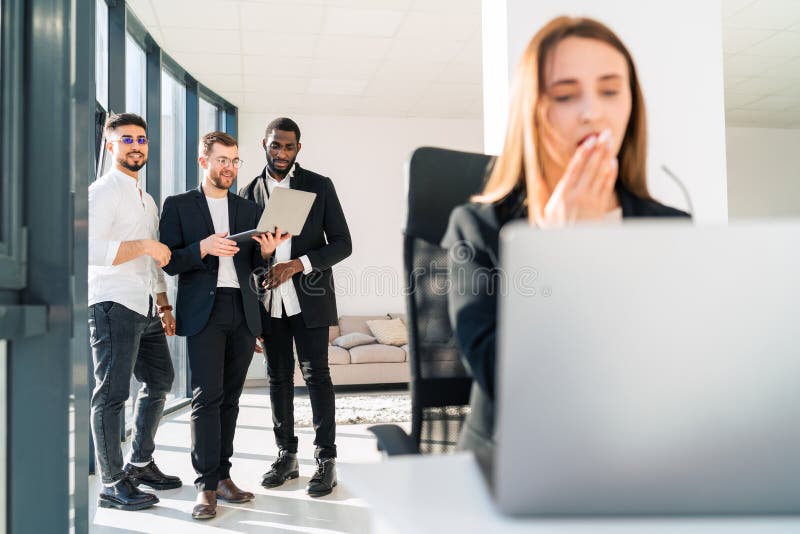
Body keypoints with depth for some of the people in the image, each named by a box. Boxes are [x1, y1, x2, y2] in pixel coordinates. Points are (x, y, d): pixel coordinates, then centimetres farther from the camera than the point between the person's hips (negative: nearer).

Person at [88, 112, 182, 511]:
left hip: (144, 307, 9)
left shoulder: (146, 199, 20)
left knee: (160, 380, 16)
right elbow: (91, 250, -20)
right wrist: (145, 246, -20)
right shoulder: (103, 191, -6)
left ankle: (140, 464, 30)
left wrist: (163, 305, 19)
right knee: (112, 393, -4)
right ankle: (112, 484, 6)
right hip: (112, 305, -9)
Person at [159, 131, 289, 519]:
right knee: (207, 397, -9)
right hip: (204, 312, -4)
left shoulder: (249, 209, 16)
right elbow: (170, 262, -2)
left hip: (243, 313, 4)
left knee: (230, 398, 7)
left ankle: (222, 476, 15)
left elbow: (253, 265, 15)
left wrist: (265, 251, -7)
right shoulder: (178, 206, 5)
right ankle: (206, 486, -3)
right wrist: (203, 248, -19)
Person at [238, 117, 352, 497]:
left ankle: (326, 460, 7)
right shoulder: (249, 192, 9)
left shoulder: (320, 186, 1)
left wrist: (297, 265, -16)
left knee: (316, 375, -2)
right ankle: (286, 456, 21)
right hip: (269, 302, 3)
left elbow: (342, 244, -2)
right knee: (278, 378, 9)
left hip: (308, 298, -3)